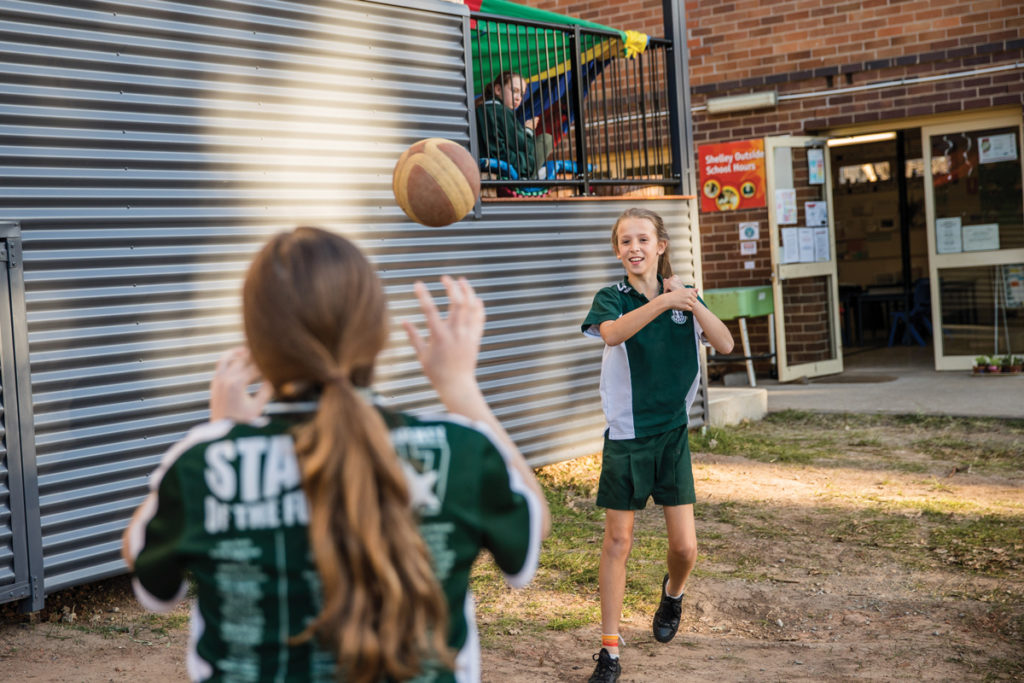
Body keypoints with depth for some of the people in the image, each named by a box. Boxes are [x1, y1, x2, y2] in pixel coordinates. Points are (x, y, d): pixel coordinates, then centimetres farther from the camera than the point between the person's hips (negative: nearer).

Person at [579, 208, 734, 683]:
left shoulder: (683, 296, 5)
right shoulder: (612, 298, -4)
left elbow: (725, 344, -8)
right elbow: (612, 333, -29)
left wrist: (690, 302, -21)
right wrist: (663, 301, -40)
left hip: (672, 434, 2)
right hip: (625, 437, -2)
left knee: (684, 546, 1)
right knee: (617, 541, -1)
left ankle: (673, 592, 37)